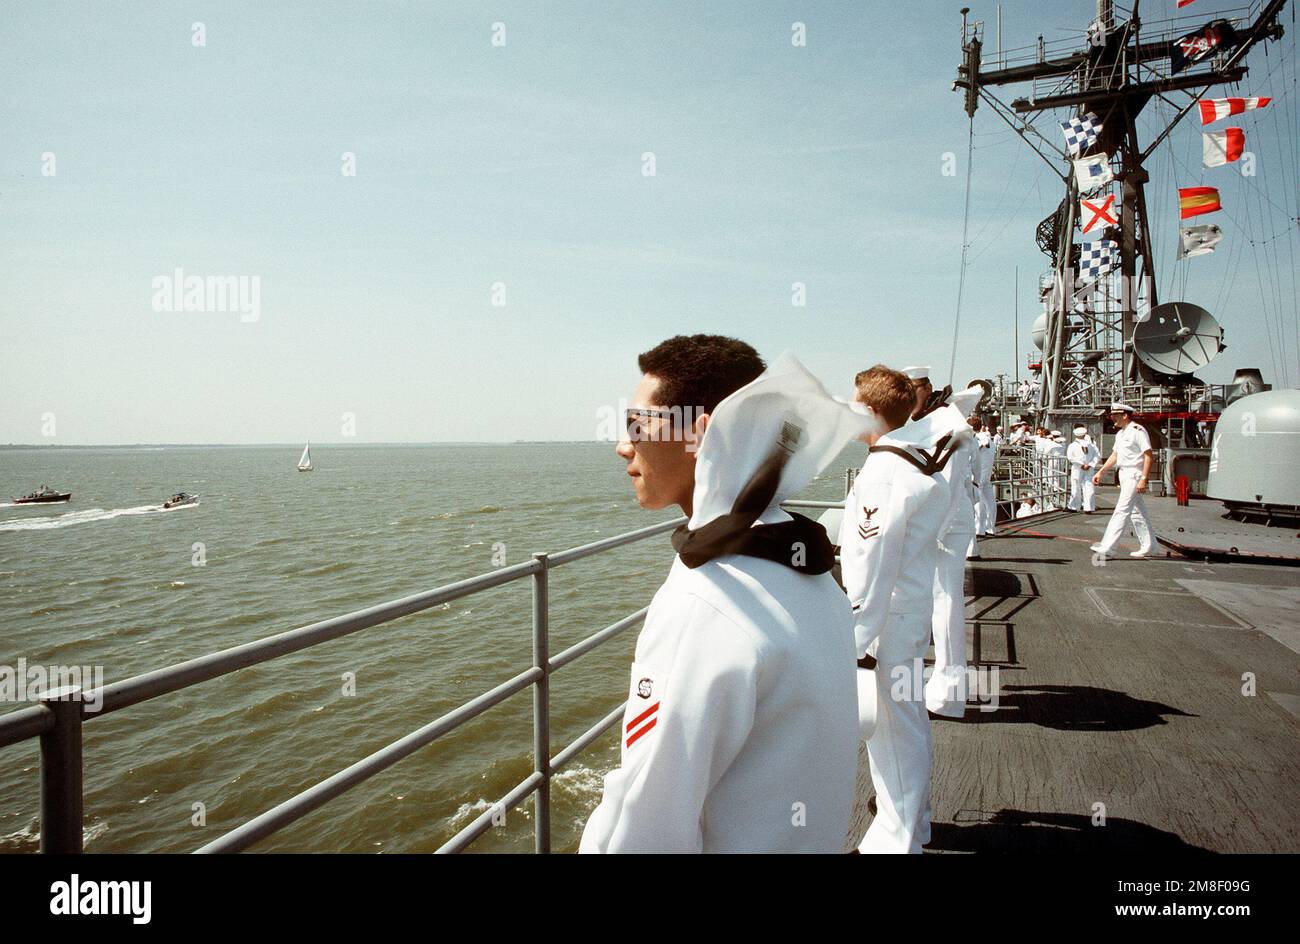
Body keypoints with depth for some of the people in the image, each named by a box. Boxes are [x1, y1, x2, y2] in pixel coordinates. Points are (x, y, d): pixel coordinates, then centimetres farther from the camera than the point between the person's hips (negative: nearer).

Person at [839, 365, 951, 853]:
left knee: (889, 725, 3)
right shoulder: (925, 462, 6)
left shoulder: (883, 473, -22)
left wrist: (855, 641, -20)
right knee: (907, 717, 23)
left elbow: (872, 570, -24)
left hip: (888, 618, -10)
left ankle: (896, 839, 17)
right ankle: (910, 813, 42)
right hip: (914, 607, 10)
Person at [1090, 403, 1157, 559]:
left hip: (1134, 475, -10)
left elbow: (1149, 455, -17)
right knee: (1137, 512, 13)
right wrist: (1100, 472, 17)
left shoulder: (1137, 431, -13)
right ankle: (1148, 546, 21)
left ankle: (1107, 547, -17)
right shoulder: (1120, 433, 16)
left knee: (1122, 511, -13)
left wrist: (1143, 479, -22)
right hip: (1124, 475, 10)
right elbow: (1114, 455, 23)